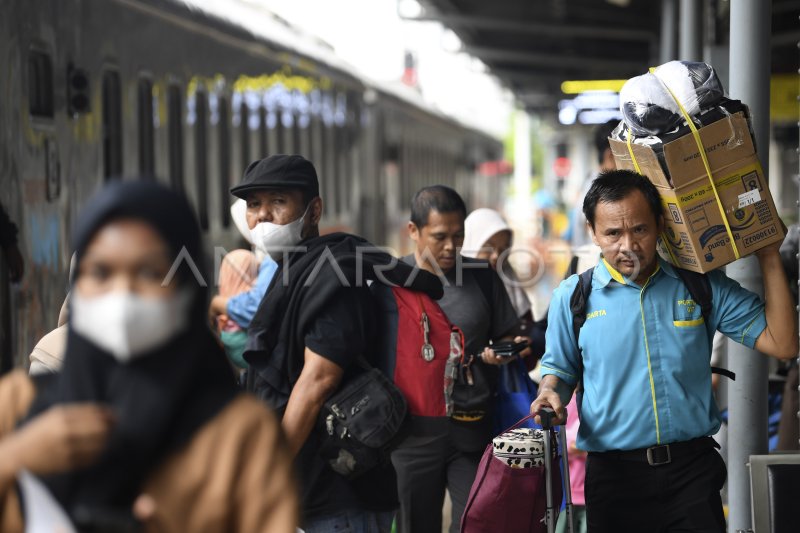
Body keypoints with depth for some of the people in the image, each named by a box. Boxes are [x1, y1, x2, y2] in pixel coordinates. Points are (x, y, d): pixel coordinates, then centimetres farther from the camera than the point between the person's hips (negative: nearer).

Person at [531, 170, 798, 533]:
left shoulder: (703, 286, 2)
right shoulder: (571, 298, 1)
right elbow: (558, 370, 12)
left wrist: (769, 259, -3)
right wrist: (550, 395, -11)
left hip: (692, 471, 0)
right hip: (614, 473, 0)